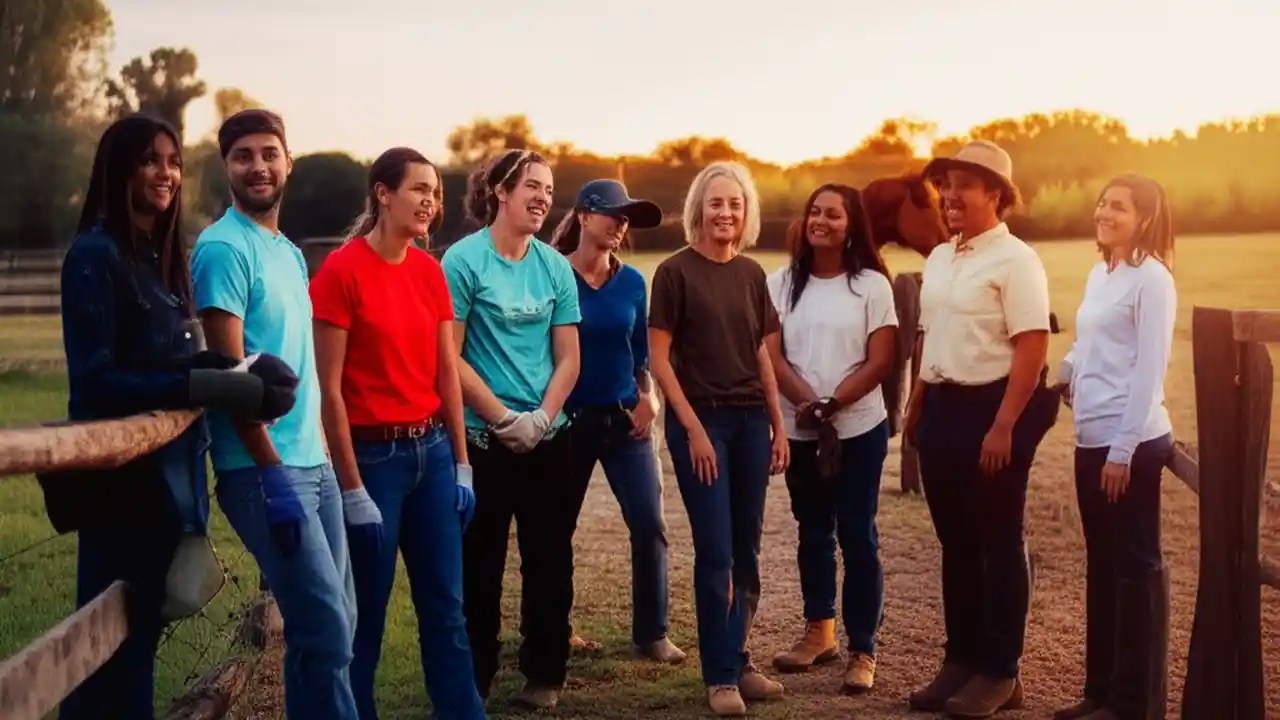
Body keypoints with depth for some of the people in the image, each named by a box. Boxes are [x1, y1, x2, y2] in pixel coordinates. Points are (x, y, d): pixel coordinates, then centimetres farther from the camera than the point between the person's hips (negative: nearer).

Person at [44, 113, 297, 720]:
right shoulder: (95, 254, -13)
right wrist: (209, 387, -24)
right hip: (120, 475, -8)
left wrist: (240, 373, -10)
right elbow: (93, 379, -19)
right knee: (112, 650, -1)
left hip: (169, 472, 8)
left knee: (139, 637, 15)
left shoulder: (164, 256, 13)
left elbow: (171, 361, 10)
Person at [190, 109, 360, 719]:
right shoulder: (223, 248, -9)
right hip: (262, 468, -8)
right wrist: (273, 473, -19)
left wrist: (319, 453, 15)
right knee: (325, 630, -8)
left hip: (313, 462, 8)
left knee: (333, 622, 12)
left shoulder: (290, 252, 16)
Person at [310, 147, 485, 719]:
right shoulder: (341, 271, -12)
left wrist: (462, 465, 8)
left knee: (446, 605, 11)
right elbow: (329, 389, -13)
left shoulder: (430, 270, 7)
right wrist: (351, 489, -14)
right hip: (373, 454, -6)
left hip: (432, 450, 6)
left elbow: (447, 372, 11)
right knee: (365, 613, 5)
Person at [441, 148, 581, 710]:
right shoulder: (463, 260, -8)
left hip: (550, 437, 4)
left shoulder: (555, 267, 5)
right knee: (480, 561, 4)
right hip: (482, 437, -4)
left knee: (550, 558, 9)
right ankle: (474, 677, 17)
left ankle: (545, 673, 22)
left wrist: (542, 416, -10)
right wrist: (503, 418, -13)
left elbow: (568, 356, 5)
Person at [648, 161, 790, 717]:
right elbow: (659, 358, -8)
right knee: (715, 552, -3)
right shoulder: (675, 272, -7)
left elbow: (761, 356, 14)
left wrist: (778, 425, 9)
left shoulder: (752, 274, 8)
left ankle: (738, 661, 21)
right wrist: (693, 427, -13)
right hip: (700, 420, -5)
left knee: (746, 552, 9)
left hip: (750, 421, 5)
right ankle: (720, 675, 6)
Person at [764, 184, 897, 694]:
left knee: (857, 535, -2)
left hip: (859, 427, -3)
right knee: (813, 531, 14)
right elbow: (771, 355, -2)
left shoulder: (871, 284, -2)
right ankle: (818, 632, 28)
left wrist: (832, 404, -17)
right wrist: (809, 404, -15)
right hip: (799, 428, 3)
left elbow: (880, 362, -7)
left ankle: (862, 651, 5)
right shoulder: (782, 282, 5)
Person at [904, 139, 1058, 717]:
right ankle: (961, 659, 24)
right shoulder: (938, 260, 13)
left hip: (992, 409, -7)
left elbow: (1032, 347, -17)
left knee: (998, 542, 3)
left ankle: (1000, 672, 13)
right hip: (942, 408, 8)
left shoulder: (1014, 260, -11)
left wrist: (1004, 426, -22)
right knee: (955, 540, 13)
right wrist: (916, 407, 17)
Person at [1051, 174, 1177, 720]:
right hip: (1092, 439, 8)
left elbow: (1148, 370, -15)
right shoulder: (1099, 275, 13)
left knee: (1136, 565, 0)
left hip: (1131, 442, -8)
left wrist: (1123, 450, -17)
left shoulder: (1152, 278, -11)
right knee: (1102, 563, 13)